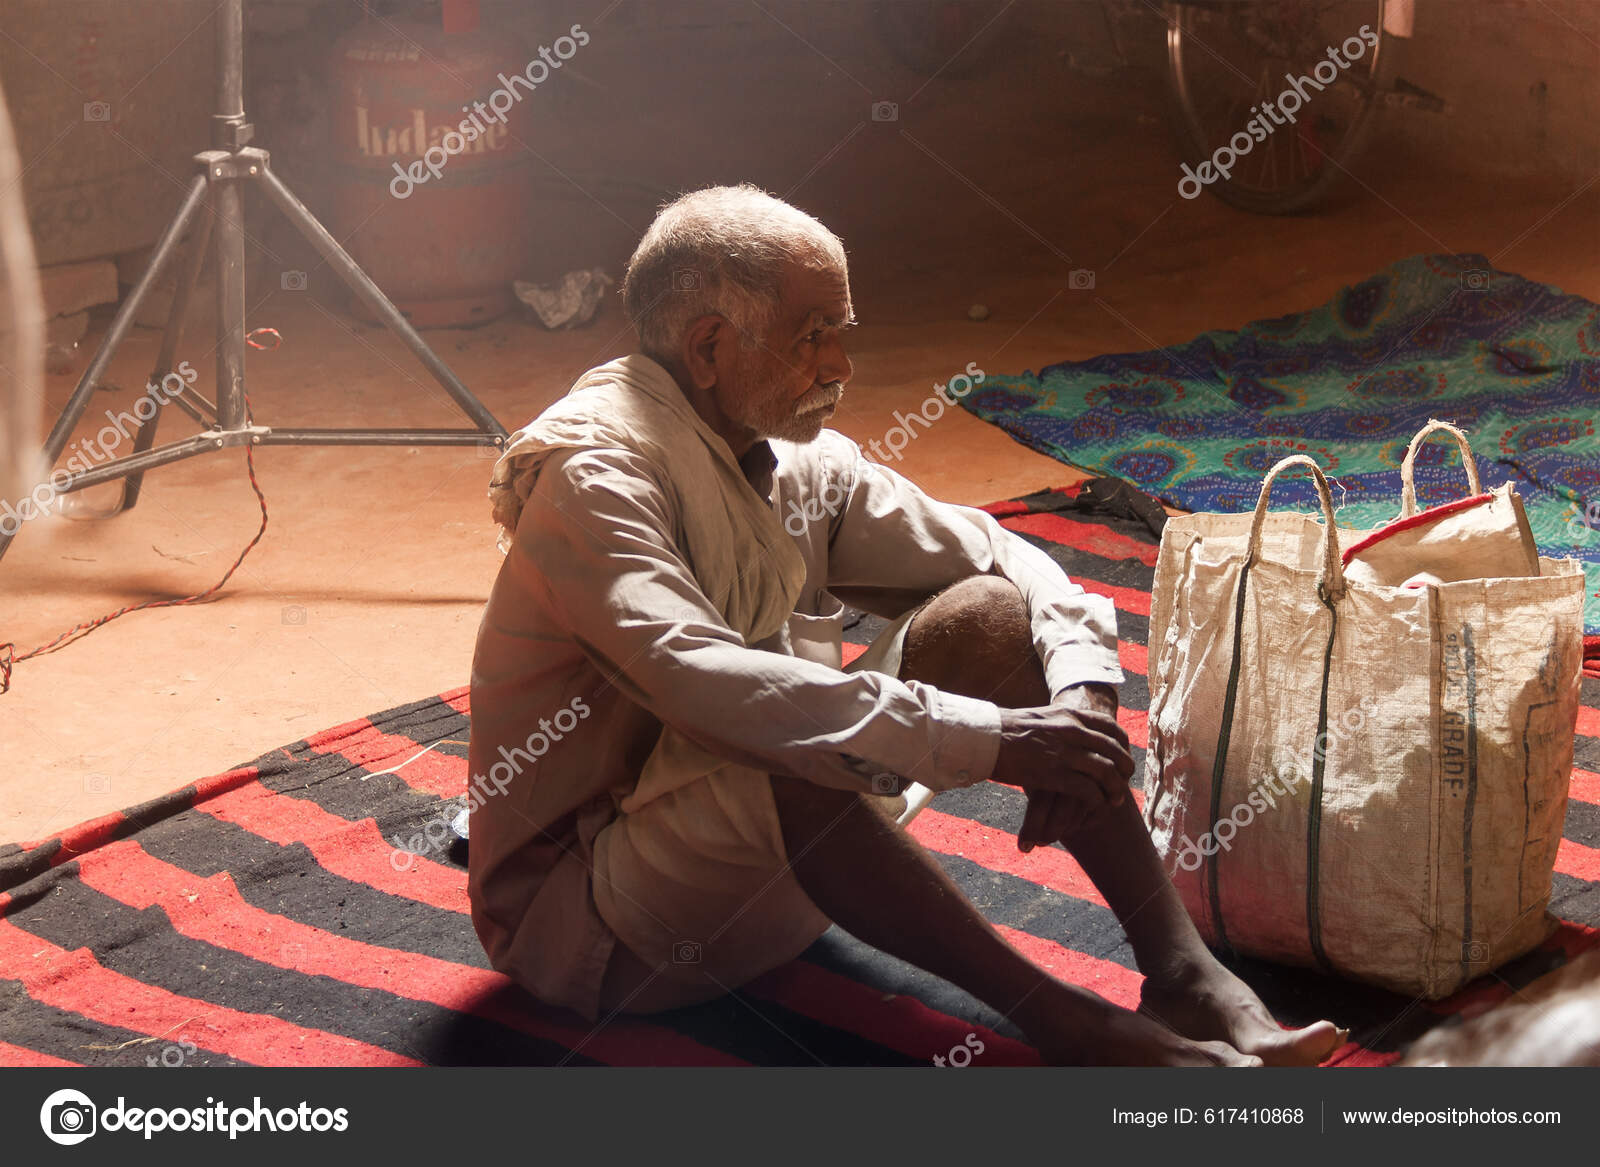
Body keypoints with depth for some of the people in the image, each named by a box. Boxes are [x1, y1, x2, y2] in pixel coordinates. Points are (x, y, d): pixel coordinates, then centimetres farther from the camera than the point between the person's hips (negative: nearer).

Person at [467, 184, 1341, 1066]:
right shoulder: (593, 474, -22)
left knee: (989, 614, -9)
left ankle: (1183, 970, -16)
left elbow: (1001, 555, 5)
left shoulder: (798, 463, 3)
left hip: (771, 867, 8)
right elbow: (698, 682, -38)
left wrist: (1082, 692, -17)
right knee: (774, 762, -40)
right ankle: (1059, 1019, -27)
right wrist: (987, 740, -39)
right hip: (574, 915, -7)